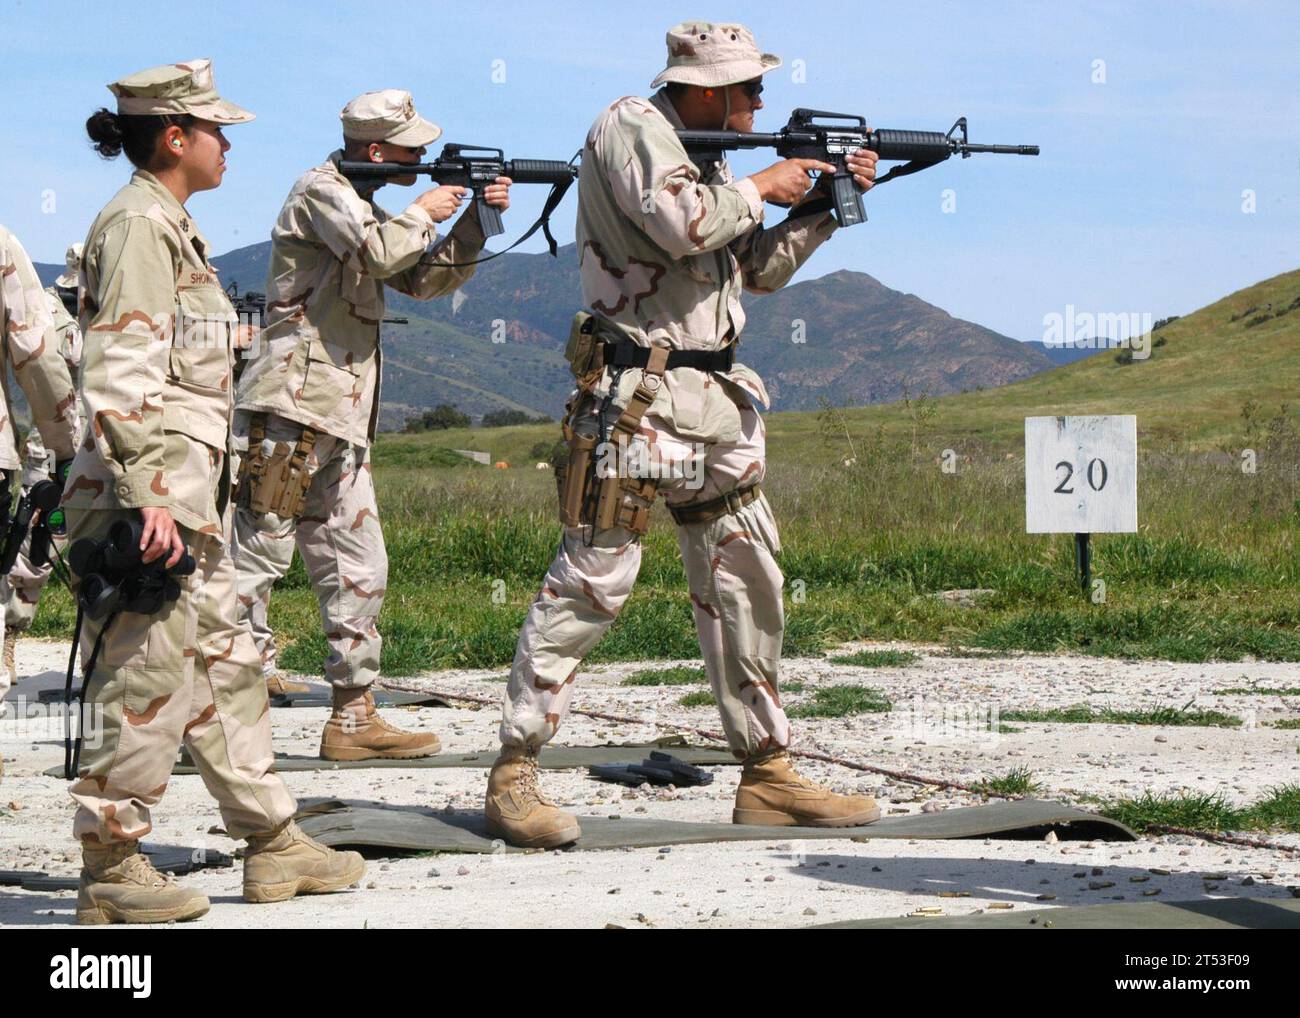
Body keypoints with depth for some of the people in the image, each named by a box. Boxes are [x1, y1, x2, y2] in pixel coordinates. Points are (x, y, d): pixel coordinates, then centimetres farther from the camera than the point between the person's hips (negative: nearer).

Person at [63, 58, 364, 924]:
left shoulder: (173, 226, 18)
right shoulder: (138, 225, -12)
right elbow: (120, 375, -20)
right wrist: (147, 496, -25)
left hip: (191, 499, 10)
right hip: (153, 500, -10)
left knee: (225, 669, 13)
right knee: (147, 686, -4)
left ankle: (274, 843, 20)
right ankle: (111, 869, 4)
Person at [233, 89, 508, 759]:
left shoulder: (366, 208, 23)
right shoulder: (321, 191, -6)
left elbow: (425, 279, 25)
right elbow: (381, 253, -22)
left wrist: (476, 220, 13)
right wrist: (425, 211, -4)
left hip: (340, 421, 10)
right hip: (290, 408, -10)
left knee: (357, 571, 8)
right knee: (259, 554, -10)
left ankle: (353, 719, 12)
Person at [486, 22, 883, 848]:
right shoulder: (632, 129, -6)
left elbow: (760, 269, 24)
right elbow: (681, 223, -23)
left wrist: (826, 202, 14)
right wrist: (761, 187, -9)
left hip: (715, 402, 10)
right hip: (640, 399, -9)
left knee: (748, 584, 9)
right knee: (593, 582, -9)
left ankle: (769, 776, 15)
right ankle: (513, 779, -5)